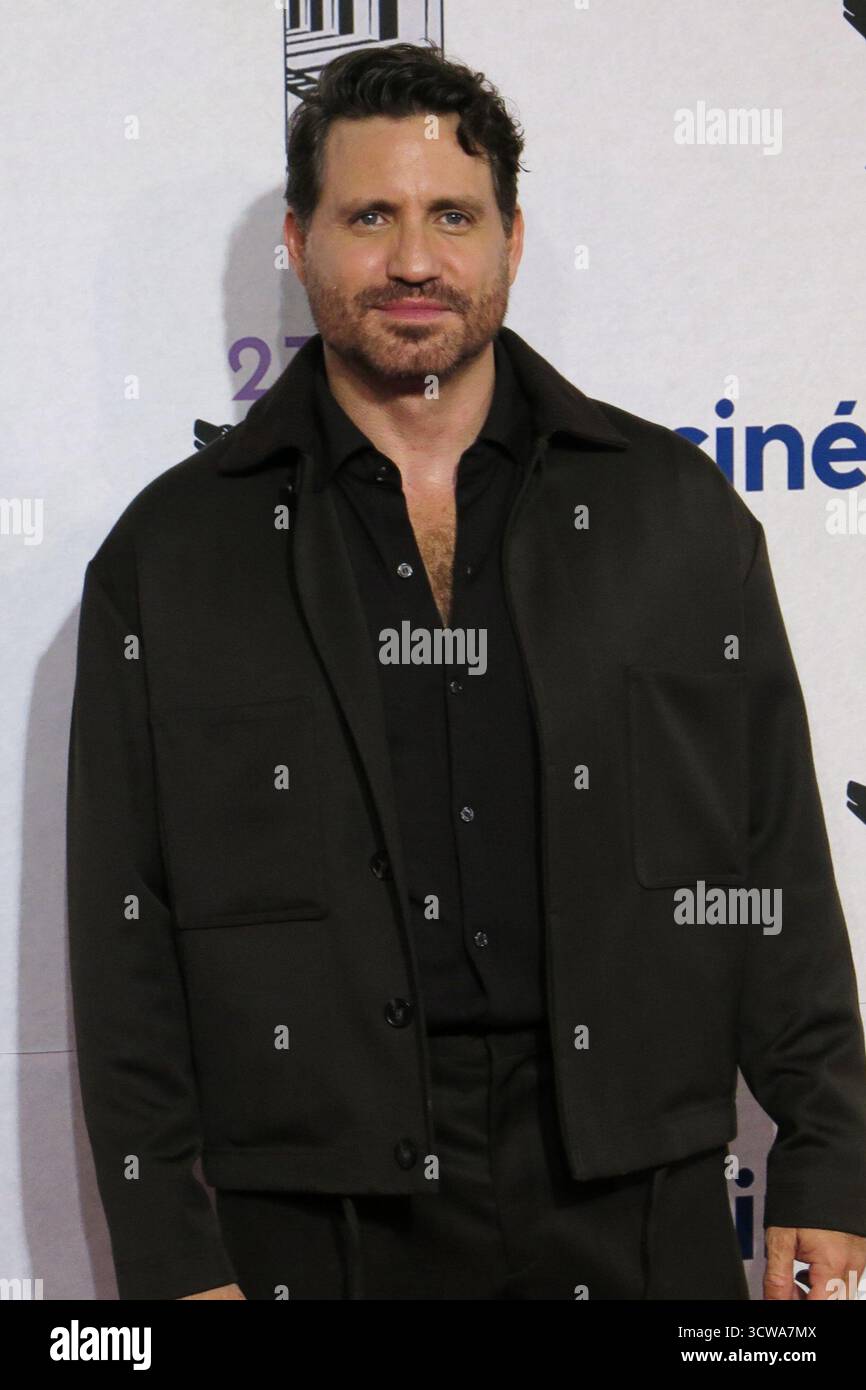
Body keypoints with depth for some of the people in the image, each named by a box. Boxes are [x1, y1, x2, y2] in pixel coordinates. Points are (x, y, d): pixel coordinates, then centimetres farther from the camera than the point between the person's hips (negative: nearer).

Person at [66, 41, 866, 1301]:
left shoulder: (678, 510, 6)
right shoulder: (173, 555, 3)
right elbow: (128, 944, 1)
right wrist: (171, 1258, -3)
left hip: (640, 1202, 1)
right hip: (318, 1223, -1)